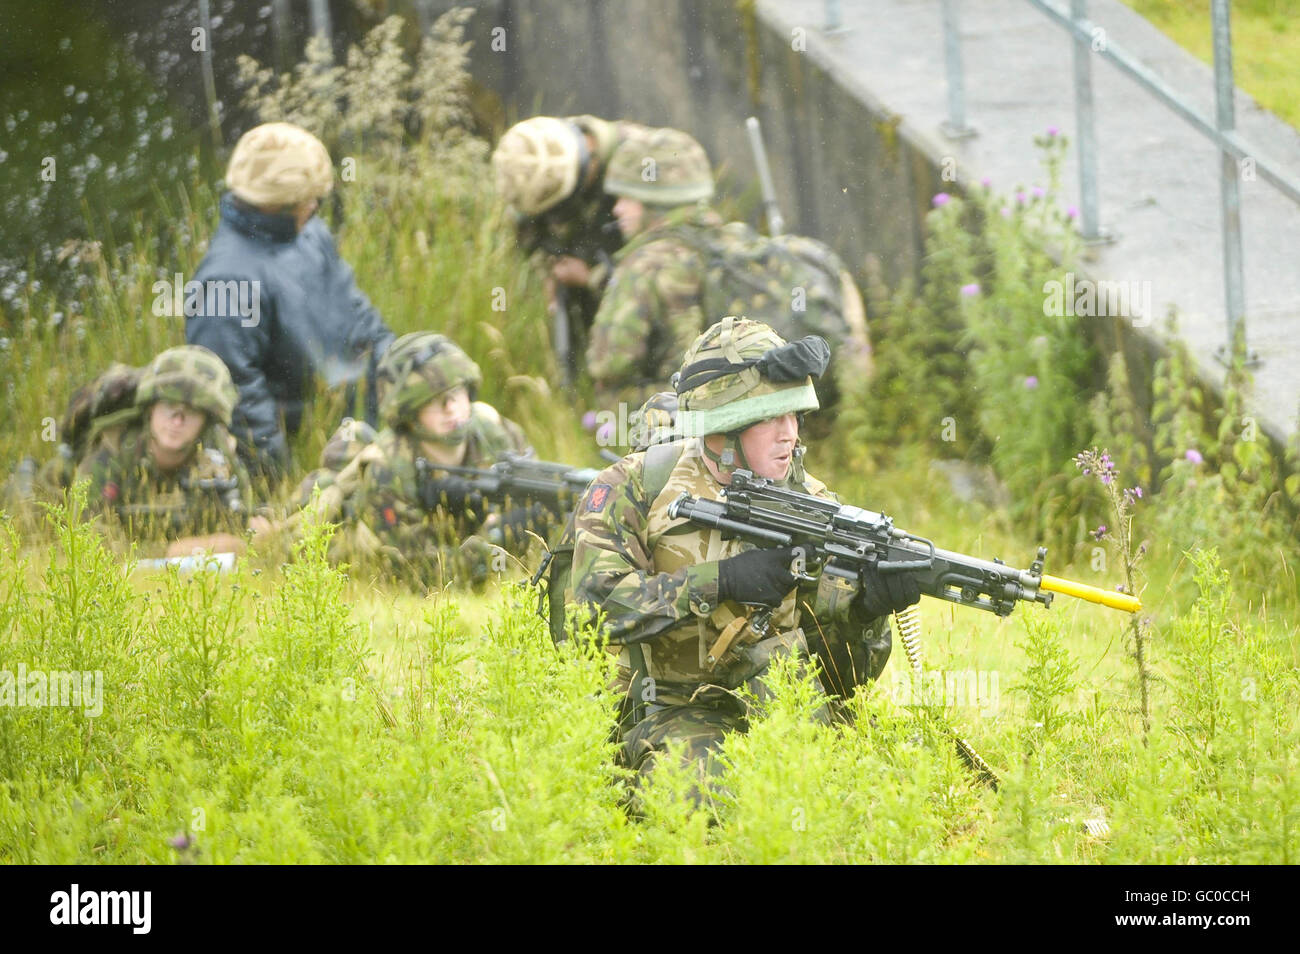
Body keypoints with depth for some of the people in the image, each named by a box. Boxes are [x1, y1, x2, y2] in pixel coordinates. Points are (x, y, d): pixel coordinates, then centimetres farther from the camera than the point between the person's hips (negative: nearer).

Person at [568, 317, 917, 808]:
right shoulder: (638, 486, -4)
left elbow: (839, 674, 3)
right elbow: (593, 602, -19)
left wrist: (866, 611, -20)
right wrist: (720, 582, -23)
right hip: (668, 711, -4)